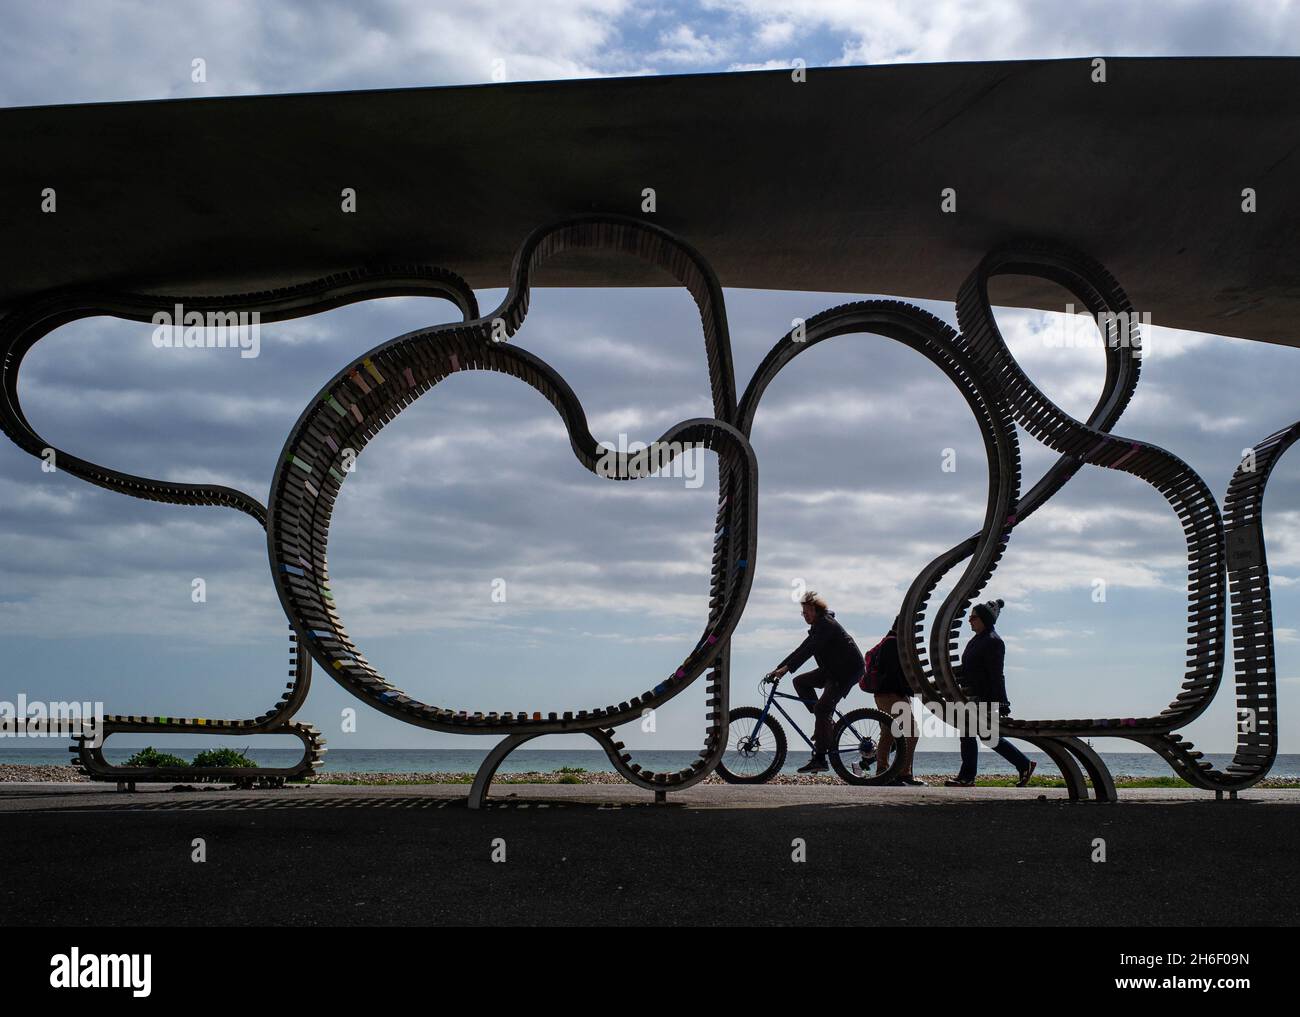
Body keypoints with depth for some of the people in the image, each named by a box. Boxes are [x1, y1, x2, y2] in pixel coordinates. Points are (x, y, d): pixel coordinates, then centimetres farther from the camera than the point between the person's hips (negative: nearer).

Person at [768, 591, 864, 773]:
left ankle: (819, 759, -19)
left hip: (848, 670, -10)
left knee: (822, 708, -18)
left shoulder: (826, 624, -16)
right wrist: (778, 669, 8)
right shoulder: (818, 626, 16)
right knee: (800, 681, 5)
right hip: (833, 669, 10)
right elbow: (802, 649, 15)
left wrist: (786, 668, -34)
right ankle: (825, 722, 6)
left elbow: (809, 649, -28)